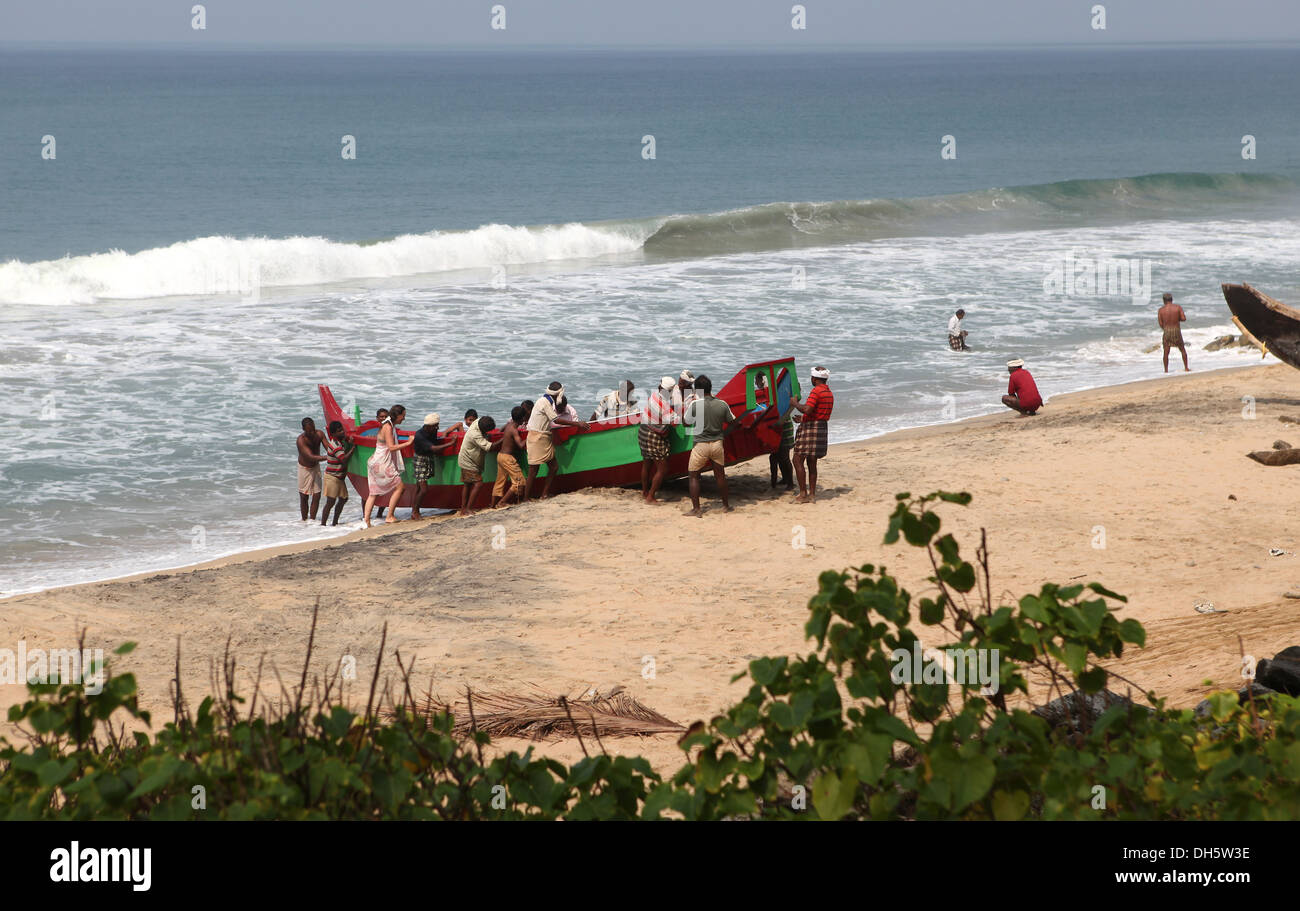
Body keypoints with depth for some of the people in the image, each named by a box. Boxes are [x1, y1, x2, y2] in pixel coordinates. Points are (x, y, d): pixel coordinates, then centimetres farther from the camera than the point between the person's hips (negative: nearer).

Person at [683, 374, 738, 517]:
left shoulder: (695, 404, -14)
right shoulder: (722, 404, -4)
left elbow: (686, 423, -1)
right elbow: (733, 423, 7)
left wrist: (688, 406, 10)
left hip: (700, 445, -3)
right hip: (717, 443, 4)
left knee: (694, 476, 8)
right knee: (720, 474, 19)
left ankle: (696, 509, 3)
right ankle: (726, 505, 29)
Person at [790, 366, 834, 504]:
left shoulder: (816, 391, -15)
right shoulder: (829, 393, 15)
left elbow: (807, 410, -26)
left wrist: (796, 403, -7)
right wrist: (803, 418, 31)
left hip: (810, 428, -9)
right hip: (822, 428, 9)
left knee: (798, 460, -5)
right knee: (812, 463, 13)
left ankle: (803, 494, -10)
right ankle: (812, 494, 12)